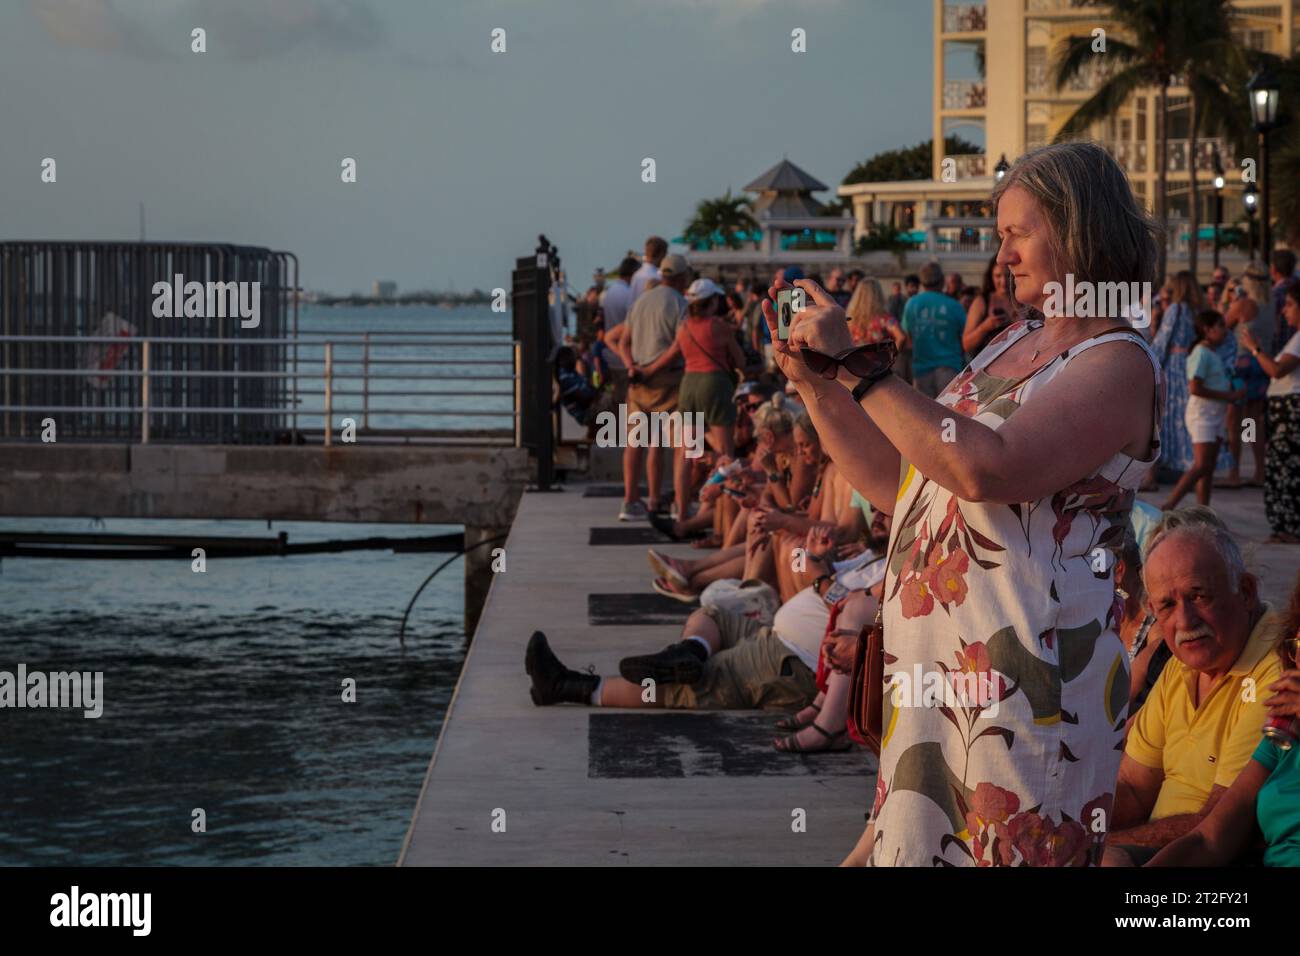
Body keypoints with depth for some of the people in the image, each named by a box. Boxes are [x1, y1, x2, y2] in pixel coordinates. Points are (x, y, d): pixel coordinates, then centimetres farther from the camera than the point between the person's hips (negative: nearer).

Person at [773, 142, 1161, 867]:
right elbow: (897, 484, 19)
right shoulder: (1014, 344, 17)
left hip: (1025, 679, -8)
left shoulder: (1120, 363, -10)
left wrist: (854, 365, -19)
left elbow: (983, 468, -26)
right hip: (933, 663, 8)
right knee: (903, 847, 11)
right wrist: (814, 383, 8)